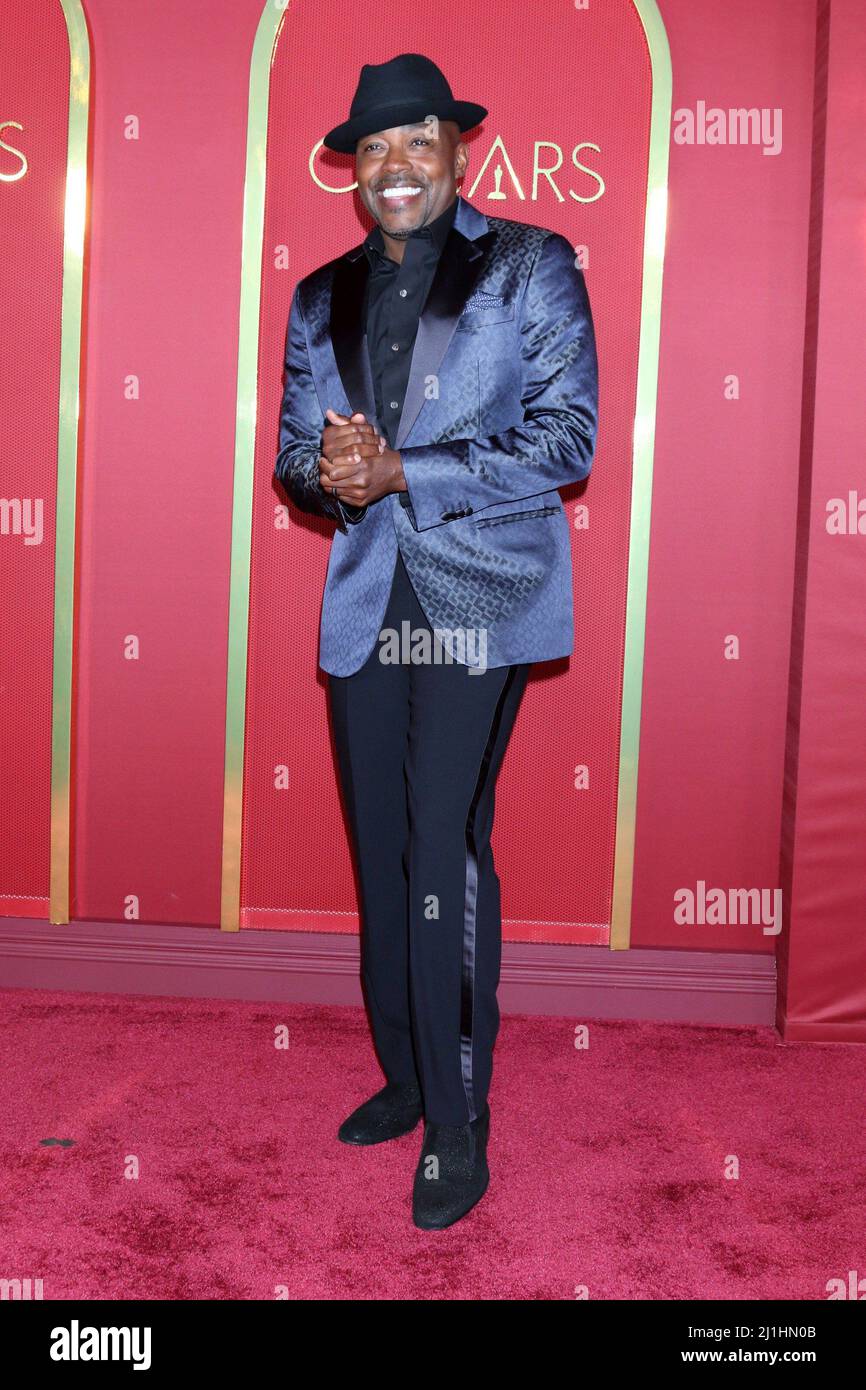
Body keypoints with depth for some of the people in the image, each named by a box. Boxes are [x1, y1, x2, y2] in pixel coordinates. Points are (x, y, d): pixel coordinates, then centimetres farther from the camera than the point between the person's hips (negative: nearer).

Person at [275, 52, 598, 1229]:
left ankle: (458, 1126, 2)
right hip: (365, 605, 5)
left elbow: (567, 439, -8)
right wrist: (329, 475, -10)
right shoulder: (322, 300, 16)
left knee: (445, 850, -11)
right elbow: (294, 454, 15)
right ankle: (404, 1078, 26)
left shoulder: (530, 268, 2)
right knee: (381, 854, 10)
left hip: (476, 603, -5)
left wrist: (404, 471, -16)